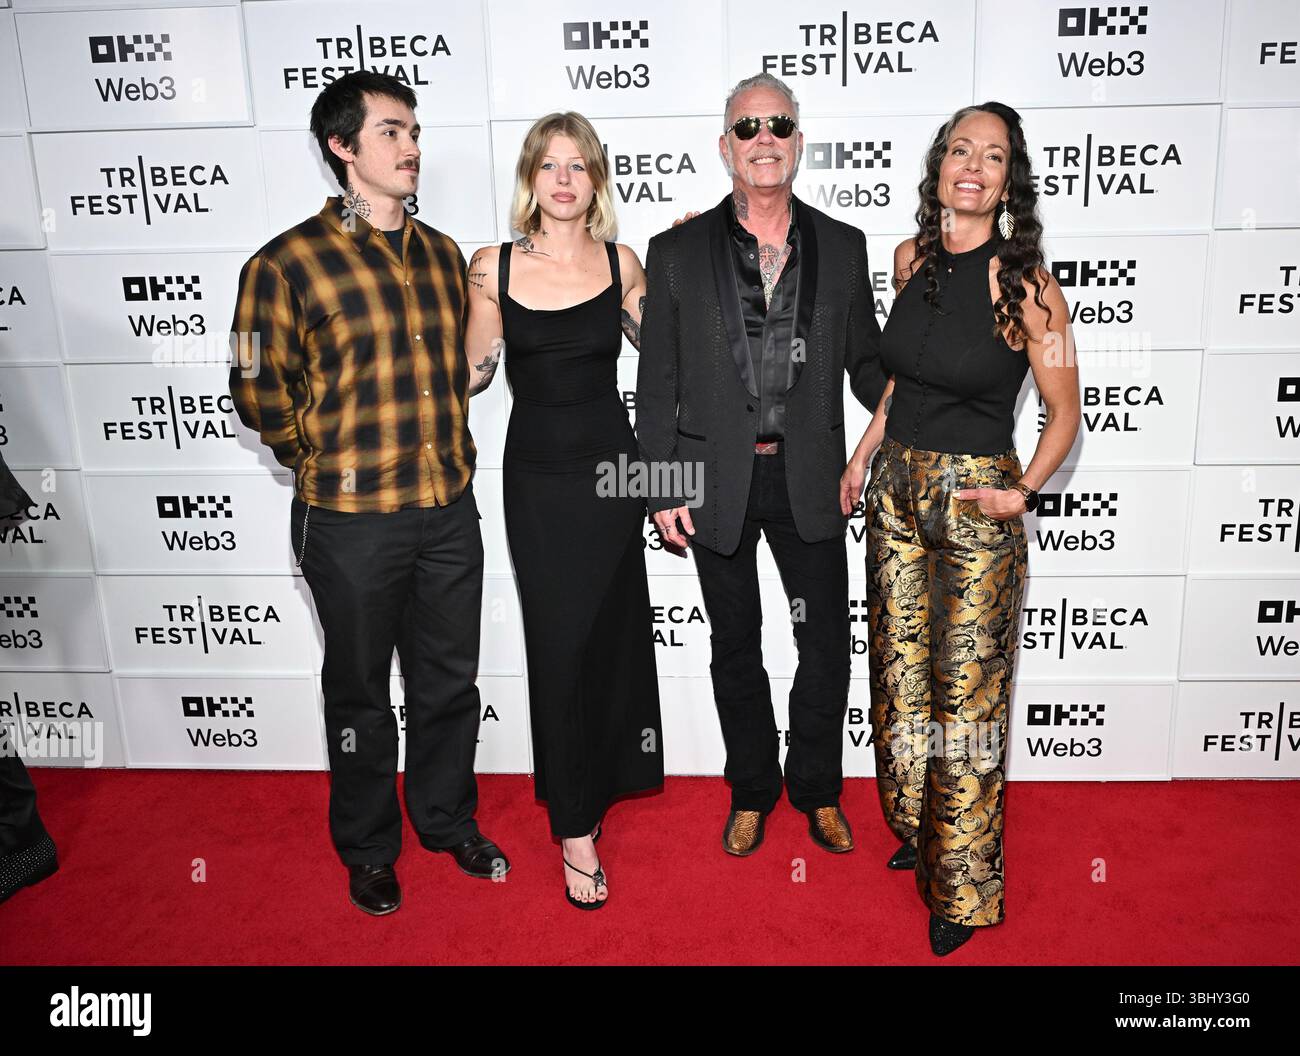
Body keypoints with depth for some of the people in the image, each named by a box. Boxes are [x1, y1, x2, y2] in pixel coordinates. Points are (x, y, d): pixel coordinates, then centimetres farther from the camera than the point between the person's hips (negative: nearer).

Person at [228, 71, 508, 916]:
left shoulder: (441, 255, 7)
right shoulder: (288, 264, -11)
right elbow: (261, 391, -5)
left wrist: (448, 454, 13)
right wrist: (334, 464, 2)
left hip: (449, 510, 5)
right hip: (352, 522, -4)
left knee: (450, 680, 17)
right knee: (362, 693, 13)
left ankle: (449, 821, 39)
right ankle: (369, 848, 34)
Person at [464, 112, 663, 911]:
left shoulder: (621, 263, -1)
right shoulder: (493, 268, -3)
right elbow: (473, 373, 5)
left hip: (609, 464, 1)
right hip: (537, 471, -1)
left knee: (606, 633, 12)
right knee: (559, 642, 1)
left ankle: (597, 779, 37)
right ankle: (576, 826, 13)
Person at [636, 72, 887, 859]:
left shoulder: (842, 247, 4)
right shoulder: (678, 252, 0)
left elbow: (867, 362, 8)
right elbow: (657, 383, 0)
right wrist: (663, 488, -4)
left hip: (809, 477, 1)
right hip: (717, 479, -1)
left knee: (828, 645, 7)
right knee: (736, 647, 13)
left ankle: (817, 789, 31)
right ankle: (752, 792, 33)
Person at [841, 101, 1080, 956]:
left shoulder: (1025, 283, -13)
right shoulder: (913, 258, 3)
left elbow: (1065, 413, -6)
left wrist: (1025, 491, -20)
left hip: (977, 505, -5)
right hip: (897, 487, 6)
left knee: (966, 695, 3)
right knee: (900, 675, 15)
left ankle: (963, 889, 21)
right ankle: (918, 829, 38)